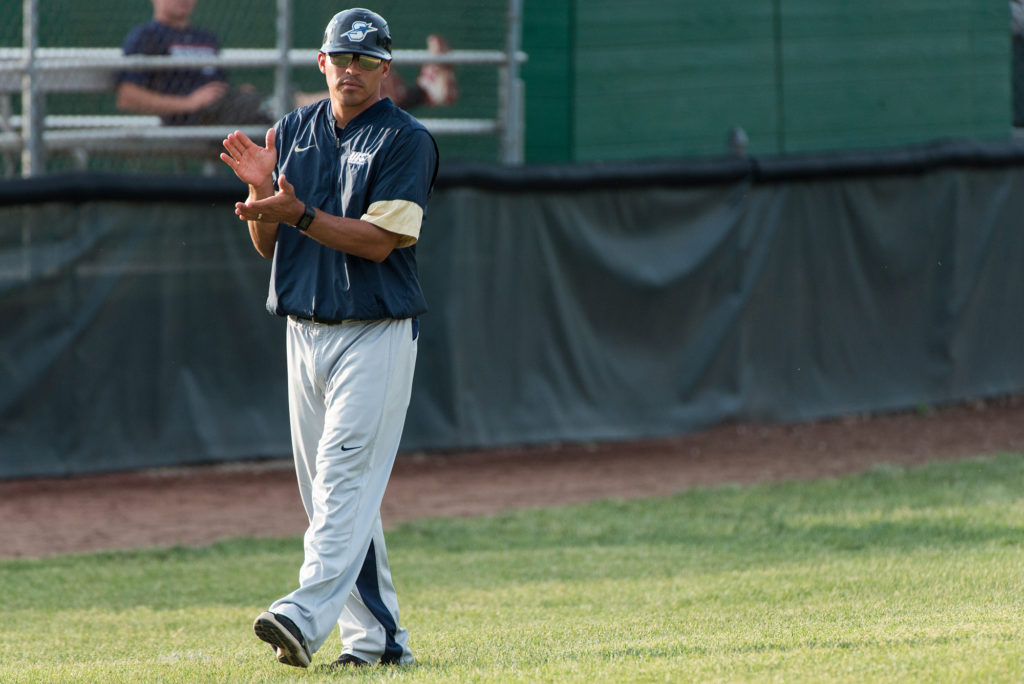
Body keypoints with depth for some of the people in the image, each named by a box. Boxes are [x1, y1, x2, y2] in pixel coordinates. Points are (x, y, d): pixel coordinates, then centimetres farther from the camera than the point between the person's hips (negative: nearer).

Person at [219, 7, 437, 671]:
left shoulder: (406, 140, -7)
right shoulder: (293, 131, 12)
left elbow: (379, 240, -17)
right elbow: (267, 242, 11)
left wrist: (298, 213, -27)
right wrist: (260, 190, -9)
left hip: (376, 335, -7)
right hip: (305, 333, 7)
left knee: (347, 475, -17)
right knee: (324, 487, 6)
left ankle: (306, 616, -30)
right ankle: (376, 636, 11)